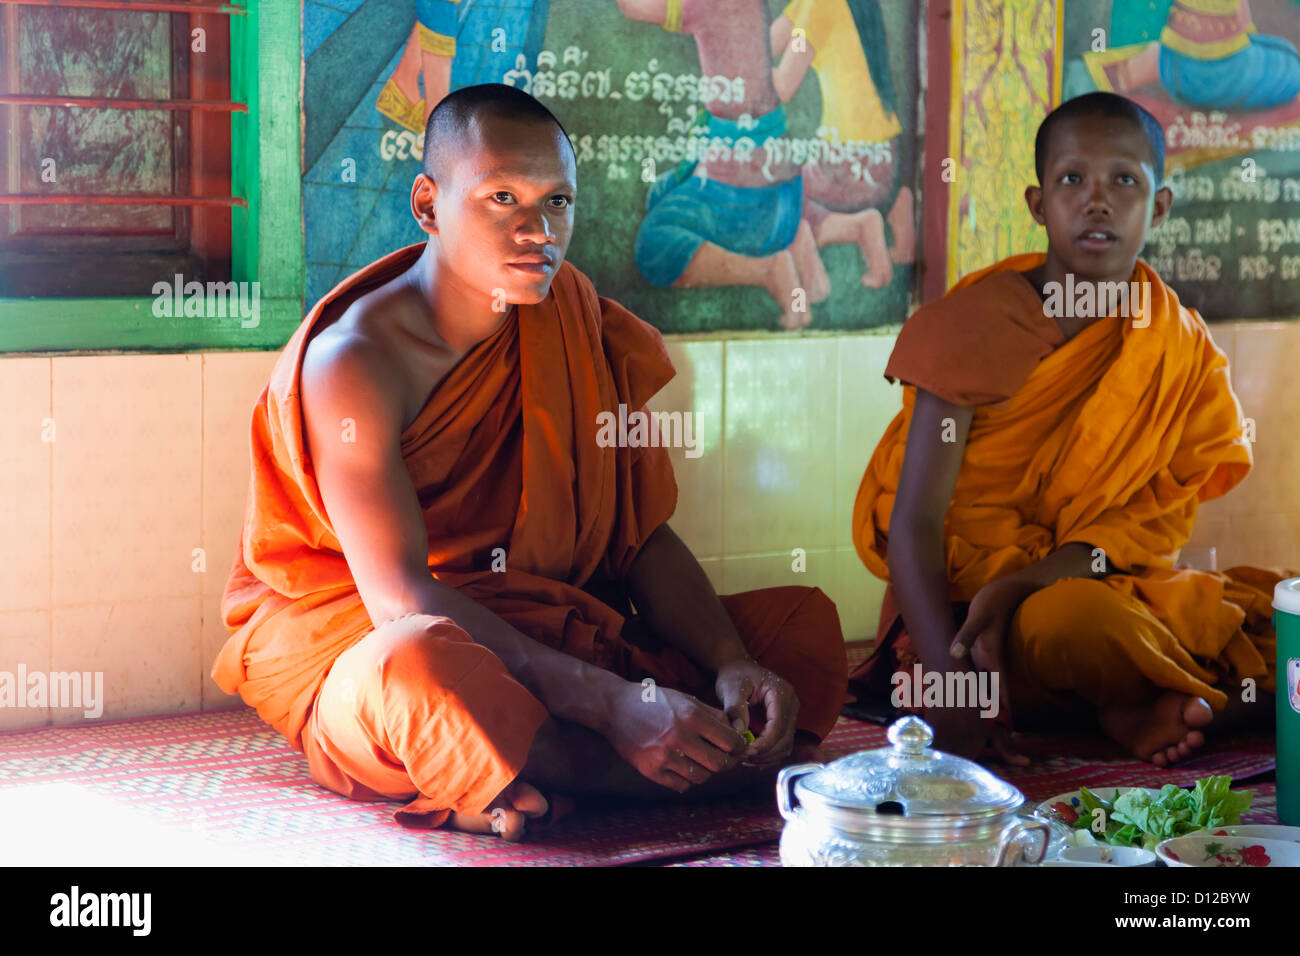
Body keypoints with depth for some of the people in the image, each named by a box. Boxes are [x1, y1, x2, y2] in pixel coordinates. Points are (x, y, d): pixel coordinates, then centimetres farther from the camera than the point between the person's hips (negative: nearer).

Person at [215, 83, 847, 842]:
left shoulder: (575, 329, 3)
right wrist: (613, 702, -34)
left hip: (547, 640, 6)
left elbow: (641, 536, 3)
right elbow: (401, 595, -26)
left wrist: (732, 663, -18)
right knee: (421, 666, -43)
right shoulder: (353, 361, -17)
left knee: (805, 621, -6)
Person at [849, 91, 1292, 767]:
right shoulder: (973, 327, -10)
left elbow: (1151, 520, -5)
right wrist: (950, 696, -30)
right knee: (1070, 618, -34)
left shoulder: (1183, 350, 3)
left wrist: (1016, 587, -25)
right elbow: (915, 521, -15)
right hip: (965, 598, -4)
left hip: (1110, 582, 4)